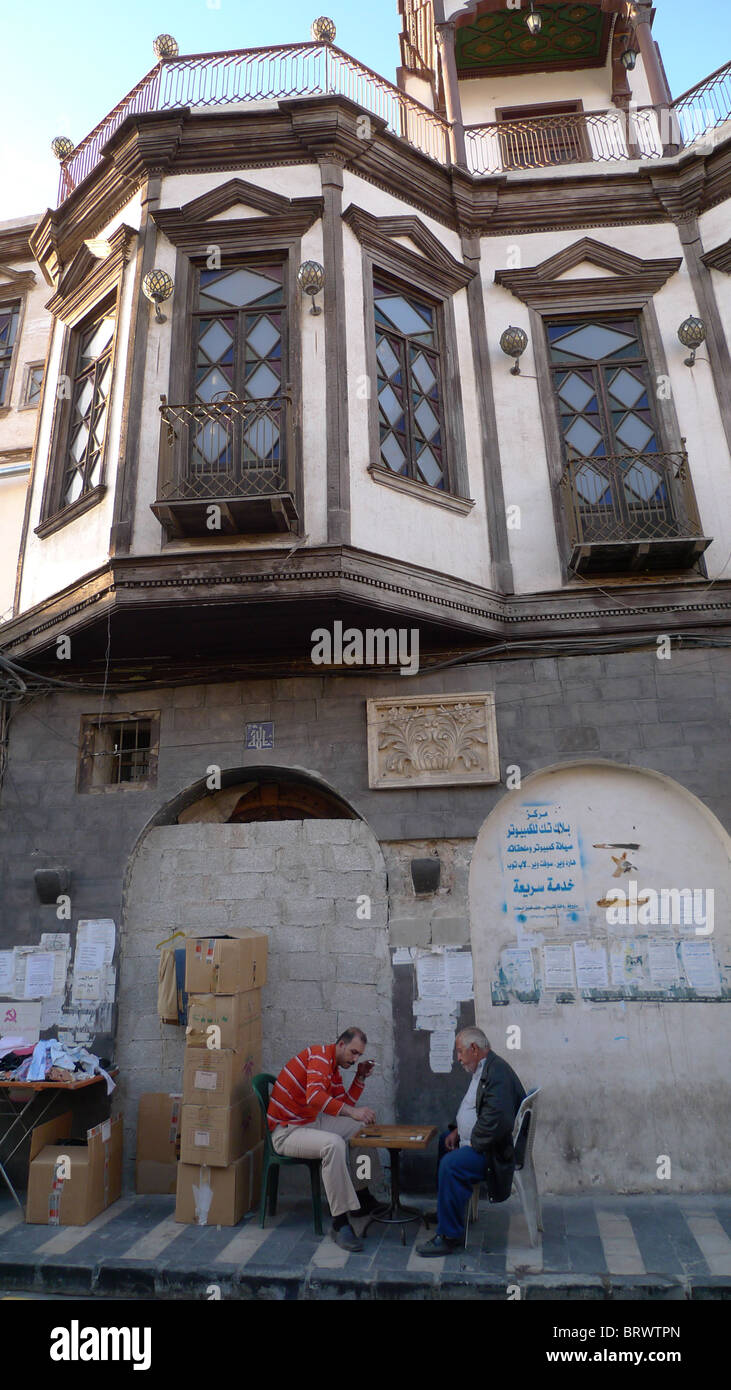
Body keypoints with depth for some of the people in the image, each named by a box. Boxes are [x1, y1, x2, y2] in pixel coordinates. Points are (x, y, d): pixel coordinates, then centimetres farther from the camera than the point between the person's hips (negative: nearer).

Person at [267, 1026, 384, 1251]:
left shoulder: (333, 1067, 12)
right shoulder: (320, 1054, -20)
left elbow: (346, 1103, 13)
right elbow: (314, 1096, -36)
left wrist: (361, 1077, 3)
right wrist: (352, 1112, -40)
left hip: (310, 1122, 10)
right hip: (286, 1130, -10)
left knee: (361, 1126, 12)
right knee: (334, 1144, -35)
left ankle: (362, 1197, 23)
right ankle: (340, 1222, -26)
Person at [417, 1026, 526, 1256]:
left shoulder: (497, 1073, -24)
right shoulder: (483, 1069, 11)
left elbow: (497, 1121, -33)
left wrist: (471, 1145, -21)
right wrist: (457, 1131, 8)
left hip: (493, 1150, -12)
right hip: (474, 1141, 12)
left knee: (451, 1164, -28)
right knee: (441, 1143, 24)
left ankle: (449, 1235, -15)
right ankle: (444, 1210, 36)